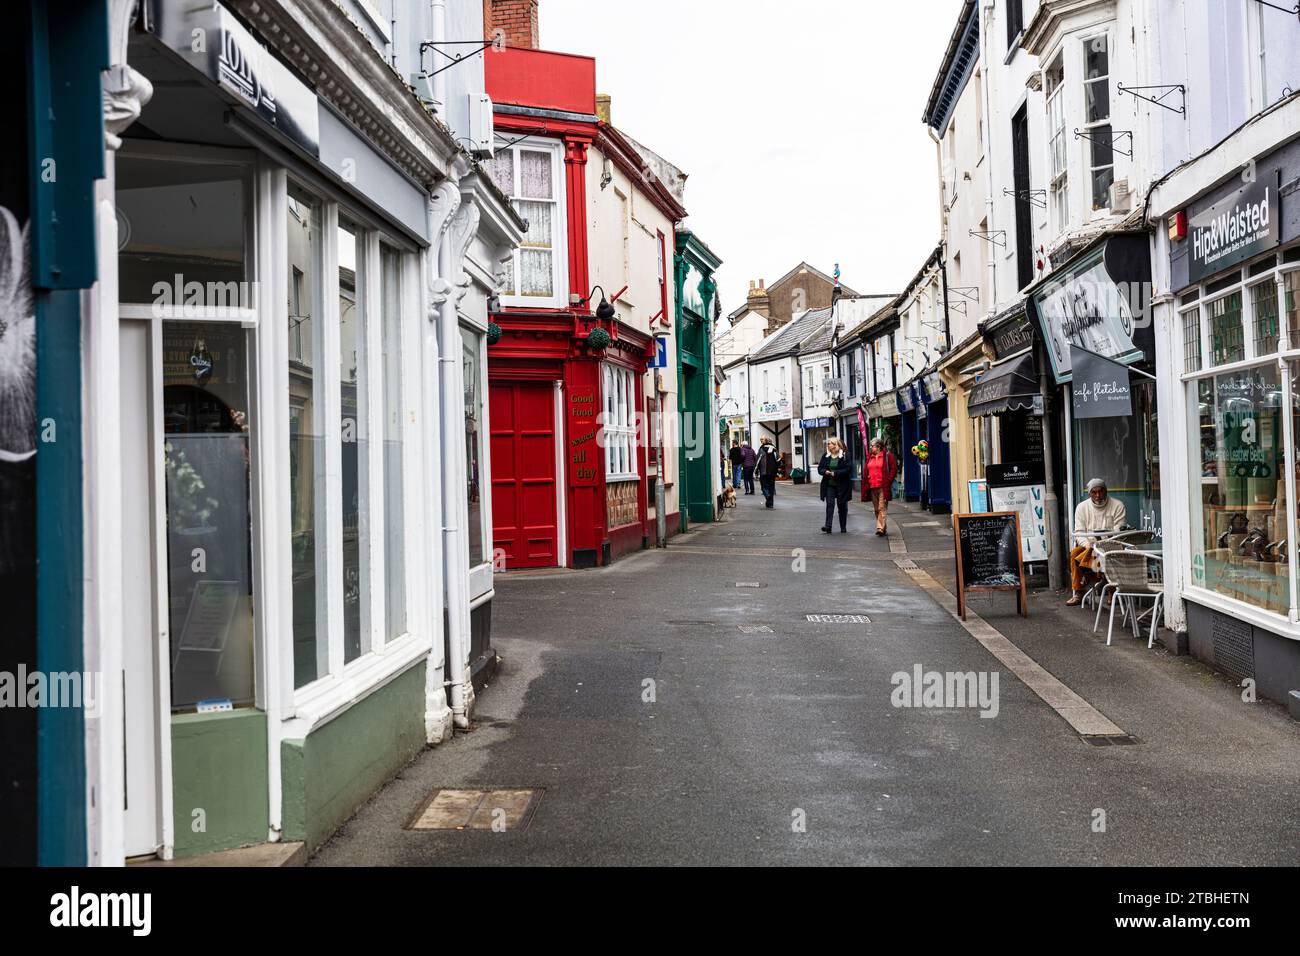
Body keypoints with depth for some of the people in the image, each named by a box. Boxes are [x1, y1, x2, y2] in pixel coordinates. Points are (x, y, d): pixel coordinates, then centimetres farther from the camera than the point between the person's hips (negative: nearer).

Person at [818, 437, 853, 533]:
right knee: (830, 504, -9)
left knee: (842, 506, 8)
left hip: (842, 485, -2)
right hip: (829, 485, 2)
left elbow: (848, 469, -13)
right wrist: (825, 472, -14)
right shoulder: (825, 456, 8)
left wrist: (835, 473, -20)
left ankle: (843, 527, 19)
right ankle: (828, 526, -15)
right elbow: (820, 468, 9)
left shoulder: (845, 456, -5)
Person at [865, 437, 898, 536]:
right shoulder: (870, 457, 15)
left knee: (882, 508, -11)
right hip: (872, 487, 6)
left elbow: (894, 469, -4)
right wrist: (865, 481, 6)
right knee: (876, 509, 9)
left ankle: (881, 528, -16)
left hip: (883, 487, -6)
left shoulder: (887, 455, -2)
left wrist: (888, 481, -11)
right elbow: (866, 470, 18)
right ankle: (884, 528, 18)